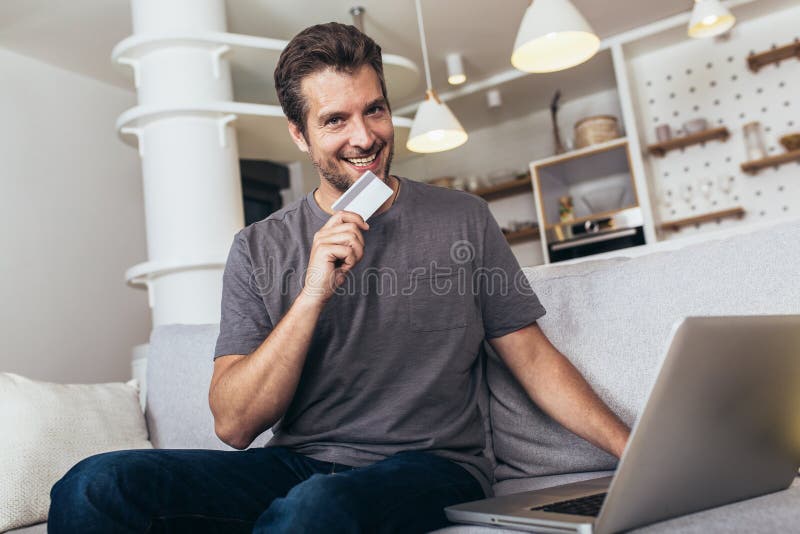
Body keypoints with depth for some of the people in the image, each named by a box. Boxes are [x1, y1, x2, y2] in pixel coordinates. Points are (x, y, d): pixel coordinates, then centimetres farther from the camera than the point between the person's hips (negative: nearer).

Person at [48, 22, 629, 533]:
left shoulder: (463, 220, 5)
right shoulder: (260, 249, 4)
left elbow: (534, 358, 7)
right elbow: (234, 426, -4)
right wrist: (312, 297, -17)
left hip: (428, 467, -1)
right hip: (297, 465, 2)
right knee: (96, 485, -21)